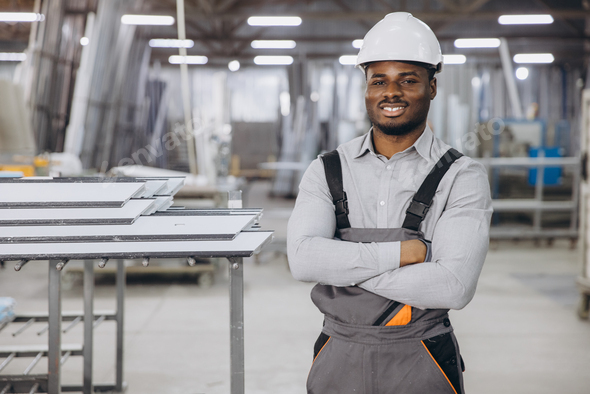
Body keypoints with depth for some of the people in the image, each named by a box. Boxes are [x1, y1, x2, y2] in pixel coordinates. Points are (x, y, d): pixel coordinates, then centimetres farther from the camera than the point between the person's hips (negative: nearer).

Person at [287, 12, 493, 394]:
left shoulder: (462, 177, -7)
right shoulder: (328, 171, 2)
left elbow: (454, 287, -18)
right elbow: (303, 259, -14)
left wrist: (343, 265, -15)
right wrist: (403, 252, -19)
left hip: (421, 363, -2)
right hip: (339, 359, 2)